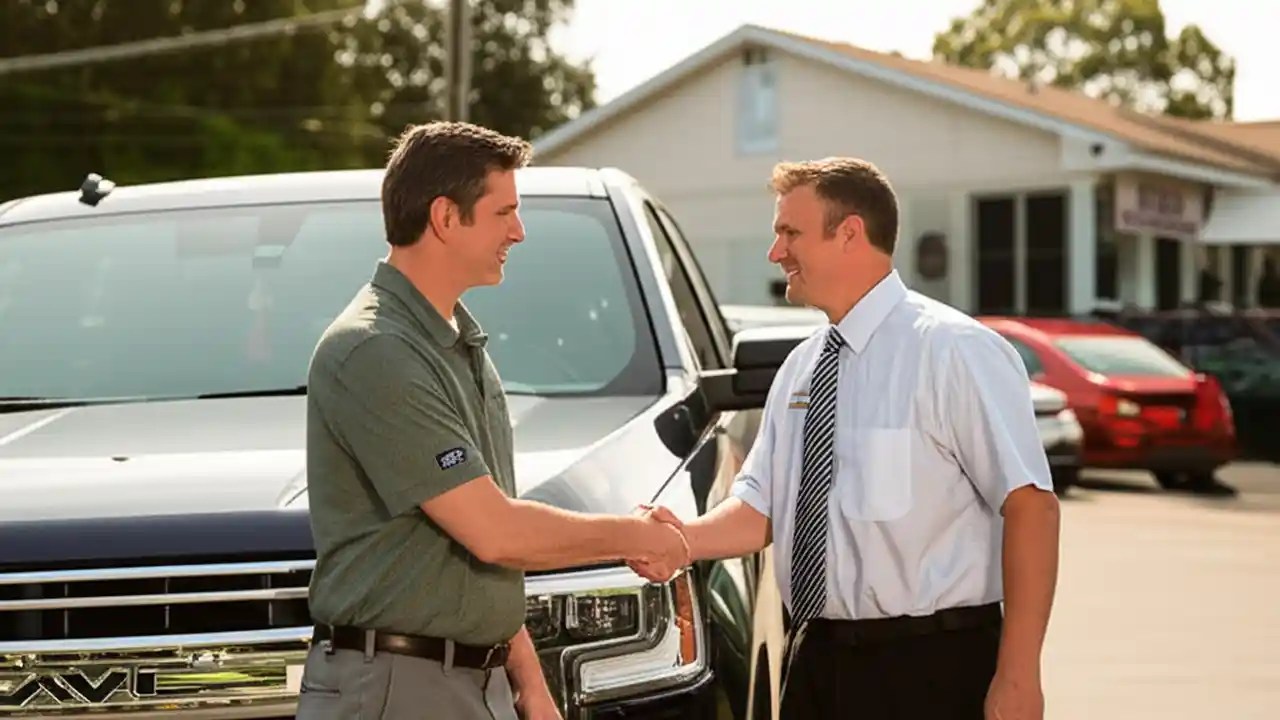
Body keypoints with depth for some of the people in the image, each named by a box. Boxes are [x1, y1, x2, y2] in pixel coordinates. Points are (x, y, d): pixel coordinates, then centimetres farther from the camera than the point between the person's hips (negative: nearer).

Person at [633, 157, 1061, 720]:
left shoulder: (954, 351, -12)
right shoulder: (800, 367, 10)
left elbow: (1030, 505, -16)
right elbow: (761, 506, 11)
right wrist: (685, 540, -10)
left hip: (928, 671, -6)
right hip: (816, 663, 7)